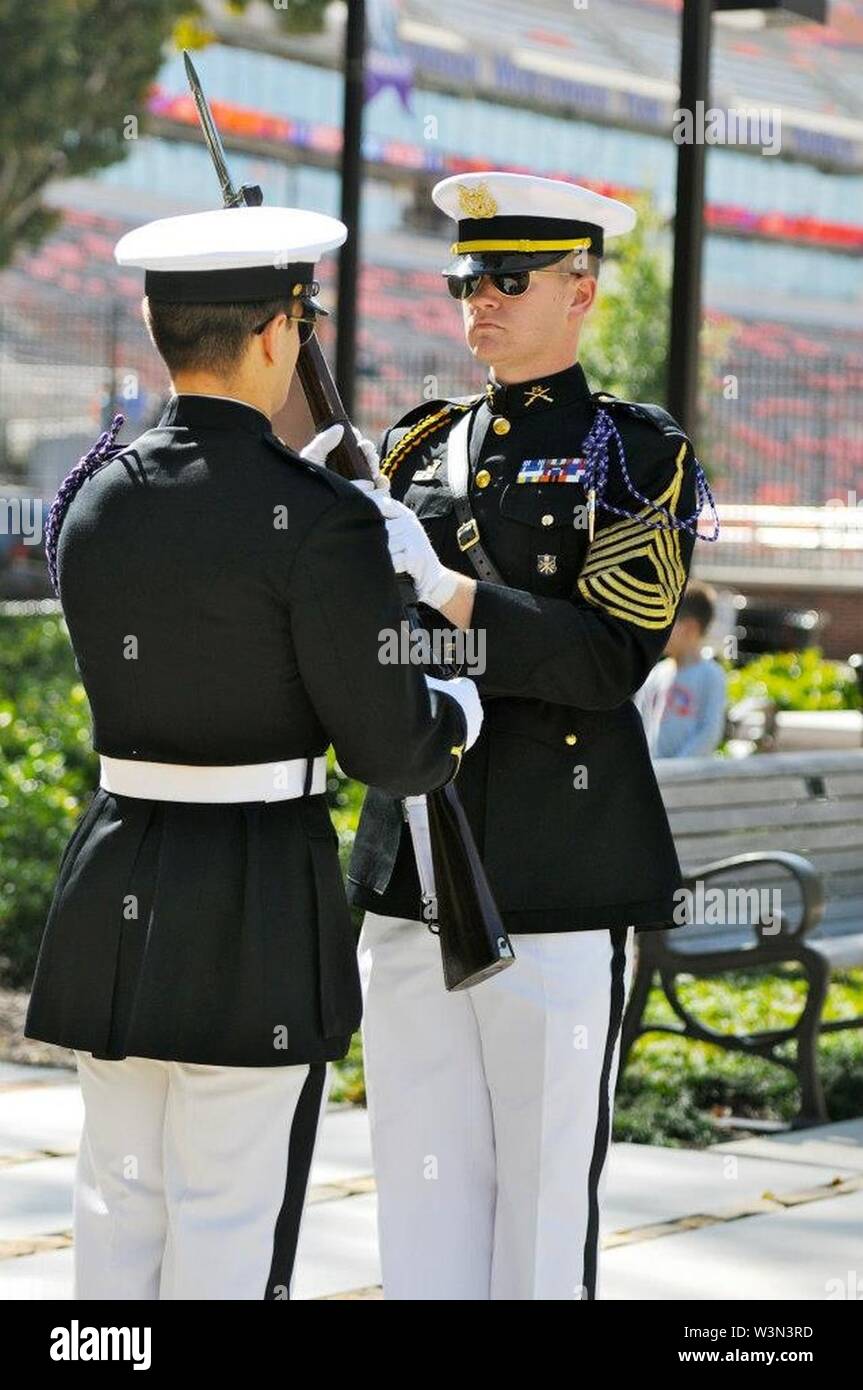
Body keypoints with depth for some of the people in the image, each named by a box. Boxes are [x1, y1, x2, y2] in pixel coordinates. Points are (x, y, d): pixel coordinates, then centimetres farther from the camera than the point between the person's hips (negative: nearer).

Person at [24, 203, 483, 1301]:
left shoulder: (89, 496, 4)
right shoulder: (323, 522, -15)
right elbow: (386, 746, -11)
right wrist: (461, 710, 12)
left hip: (114, 877, 6)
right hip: (259, 901, -6)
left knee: (120, 1200, 13)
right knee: (231, 1213, 2)